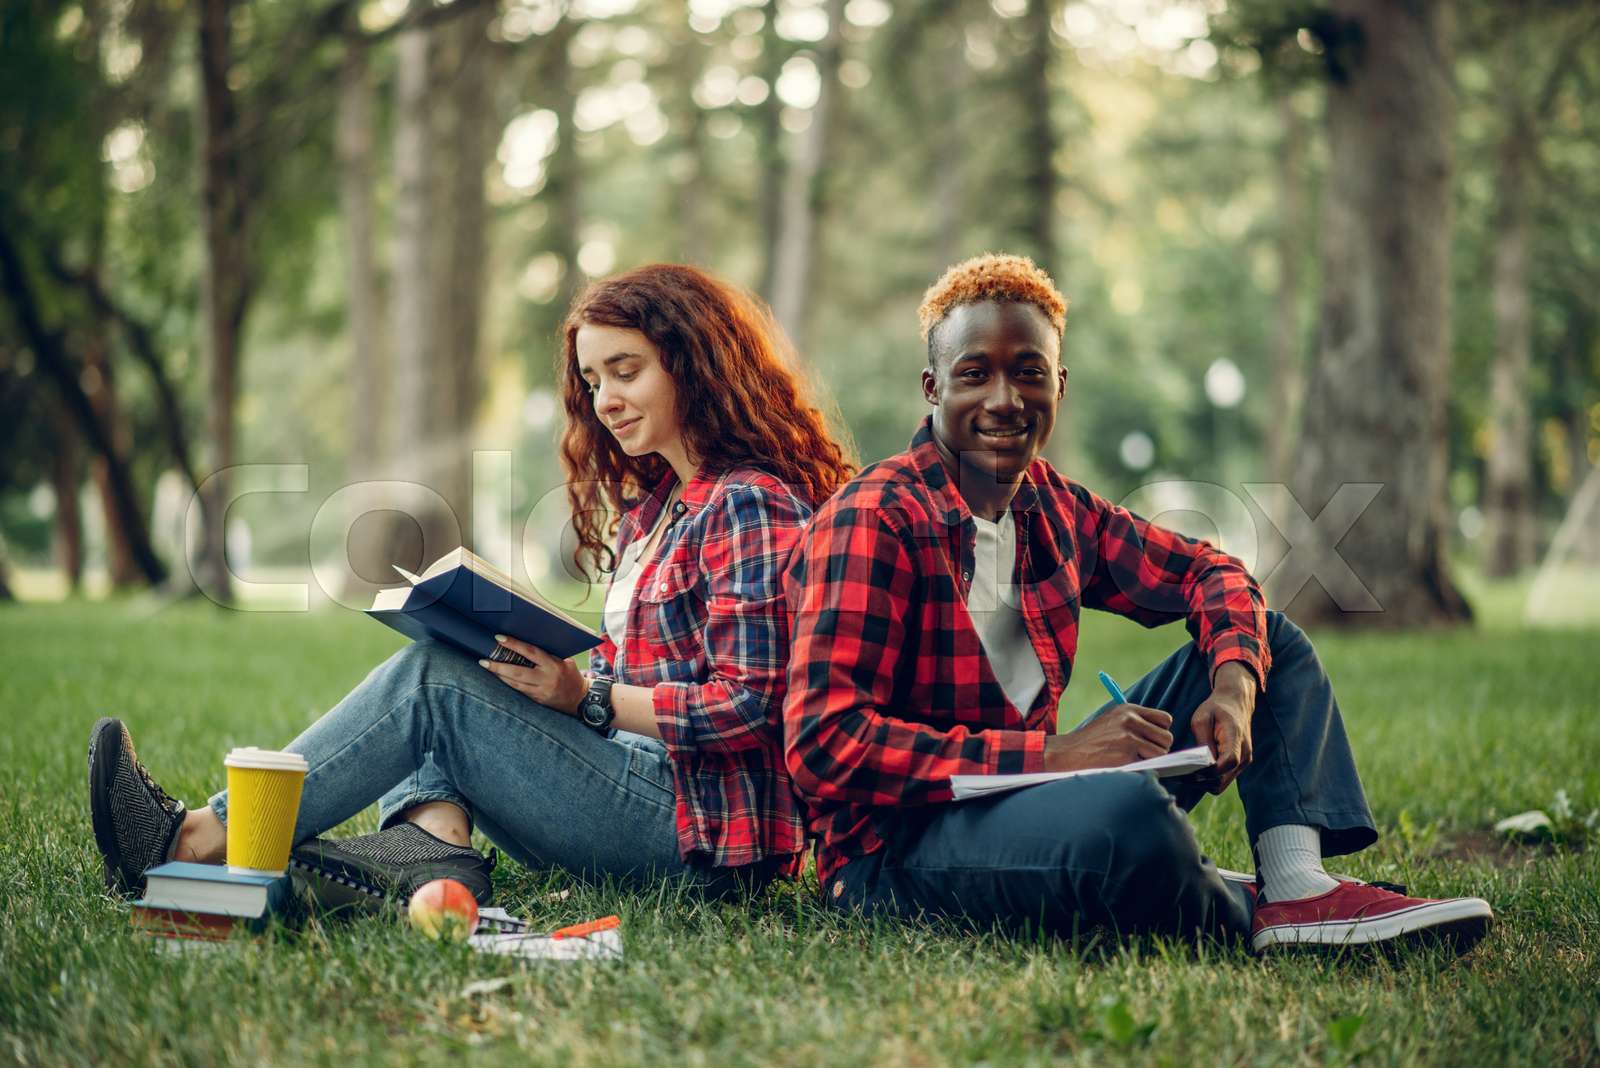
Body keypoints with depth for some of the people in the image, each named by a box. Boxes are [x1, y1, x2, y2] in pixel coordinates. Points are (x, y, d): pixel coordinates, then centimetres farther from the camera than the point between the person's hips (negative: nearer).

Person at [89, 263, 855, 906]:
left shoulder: (749, 506, -11)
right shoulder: (651, 504, 19)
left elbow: (747, 707, -18)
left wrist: (585, 698, -19)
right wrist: (543, 667, -2)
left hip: (701, 825, -10)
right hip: (644, 788, 10)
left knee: (430, 681, -15)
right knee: (433, 672, 9)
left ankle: (197, 841, -14)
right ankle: (432, 843, -21)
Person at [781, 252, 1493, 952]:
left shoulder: (1055, 510, 8)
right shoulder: (874, 523, -16)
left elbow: (1208, 572, 18)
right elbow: (822, 743, -24)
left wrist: (1234, 685, -6)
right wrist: (1052, 754, -27)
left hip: (1021, 803, 9)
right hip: (899, 843, -9)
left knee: (1270, 637, 11)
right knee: (1132, 814, -40)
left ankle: (1296, 885, -12)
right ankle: (1244, 916, -5)